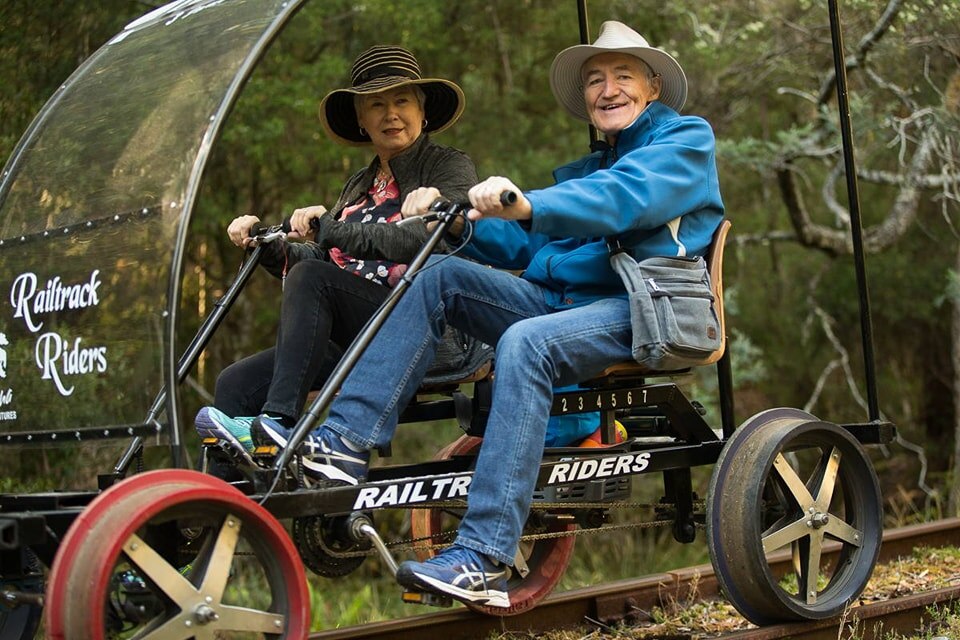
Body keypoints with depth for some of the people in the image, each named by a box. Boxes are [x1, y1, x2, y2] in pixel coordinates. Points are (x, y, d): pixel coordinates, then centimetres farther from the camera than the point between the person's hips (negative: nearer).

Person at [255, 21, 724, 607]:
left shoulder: (686, 139, 6)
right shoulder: (589, 170, 31)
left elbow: (628, 197, -17)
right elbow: (525, 245, 19)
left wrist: (530, 205, -34)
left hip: (642, 312, -7)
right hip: (559, 300, 7)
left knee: (525, 343, -35)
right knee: (441, 277, -10)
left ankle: (485, 559, -42)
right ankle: (346, 442, -20)